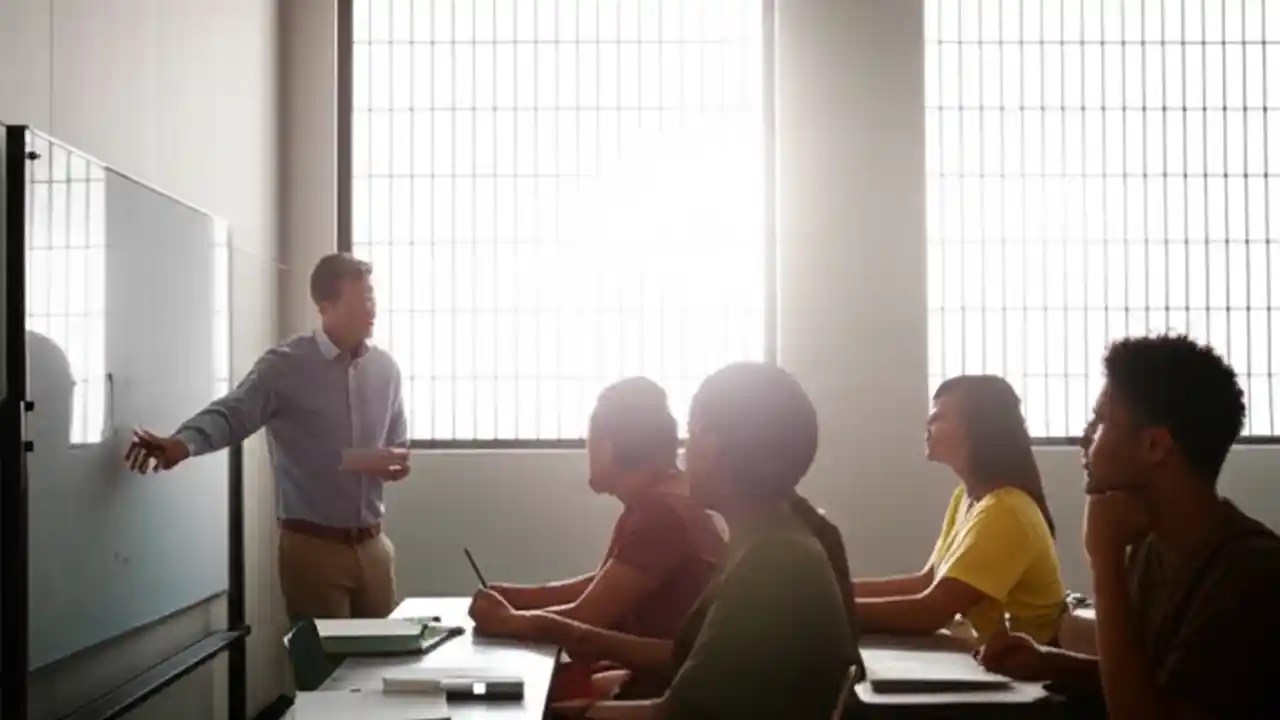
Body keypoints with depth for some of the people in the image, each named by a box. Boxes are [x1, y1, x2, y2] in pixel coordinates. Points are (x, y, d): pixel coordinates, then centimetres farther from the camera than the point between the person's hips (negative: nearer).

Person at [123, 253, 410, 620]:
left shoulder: (385, 368, 8)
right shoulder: (285, 366, -8)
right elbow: (231, 414, -16)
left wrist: (399, 461, -5)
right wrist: (183, 443, -36)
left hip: (373, 545, 5)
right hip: (313, 546, -5)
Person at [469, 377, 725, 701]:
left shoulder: (661, 512, -24)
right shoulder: (655, 502, 9)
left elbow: (585, 619, -21)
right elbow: (603, 585, 19)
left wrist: (505, 622, -5)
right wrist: (520, 596, 7)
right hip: (652, 673, 9)